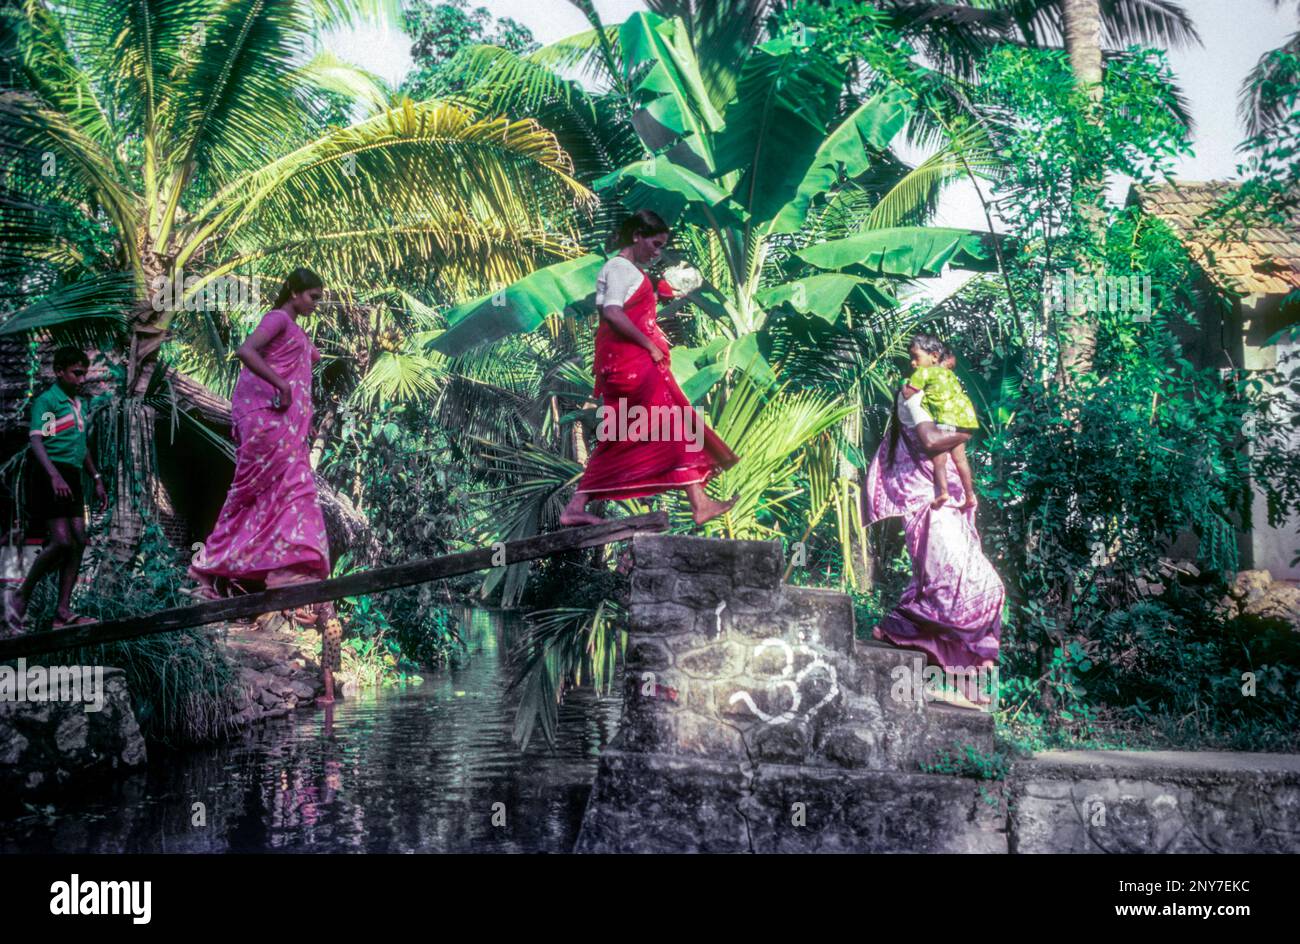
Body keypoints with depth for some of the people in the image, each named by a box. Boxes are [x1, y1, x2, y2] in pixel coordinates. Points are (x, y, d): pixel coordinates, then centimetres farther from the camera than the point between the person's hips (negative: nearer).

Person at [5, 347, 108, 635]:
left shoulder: (79, 404, 20)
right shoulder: (46, 401, -6)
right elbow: (36, 441, -18)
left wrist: (97, 480, 25)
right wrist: (55, 476, -31)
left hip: (72, 478, 8)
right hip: (50, 478, -8)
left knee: (78, 541, 1)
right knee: (61, 542, -16)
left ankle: (63, 612, 2)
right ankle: (20, 597, 0)